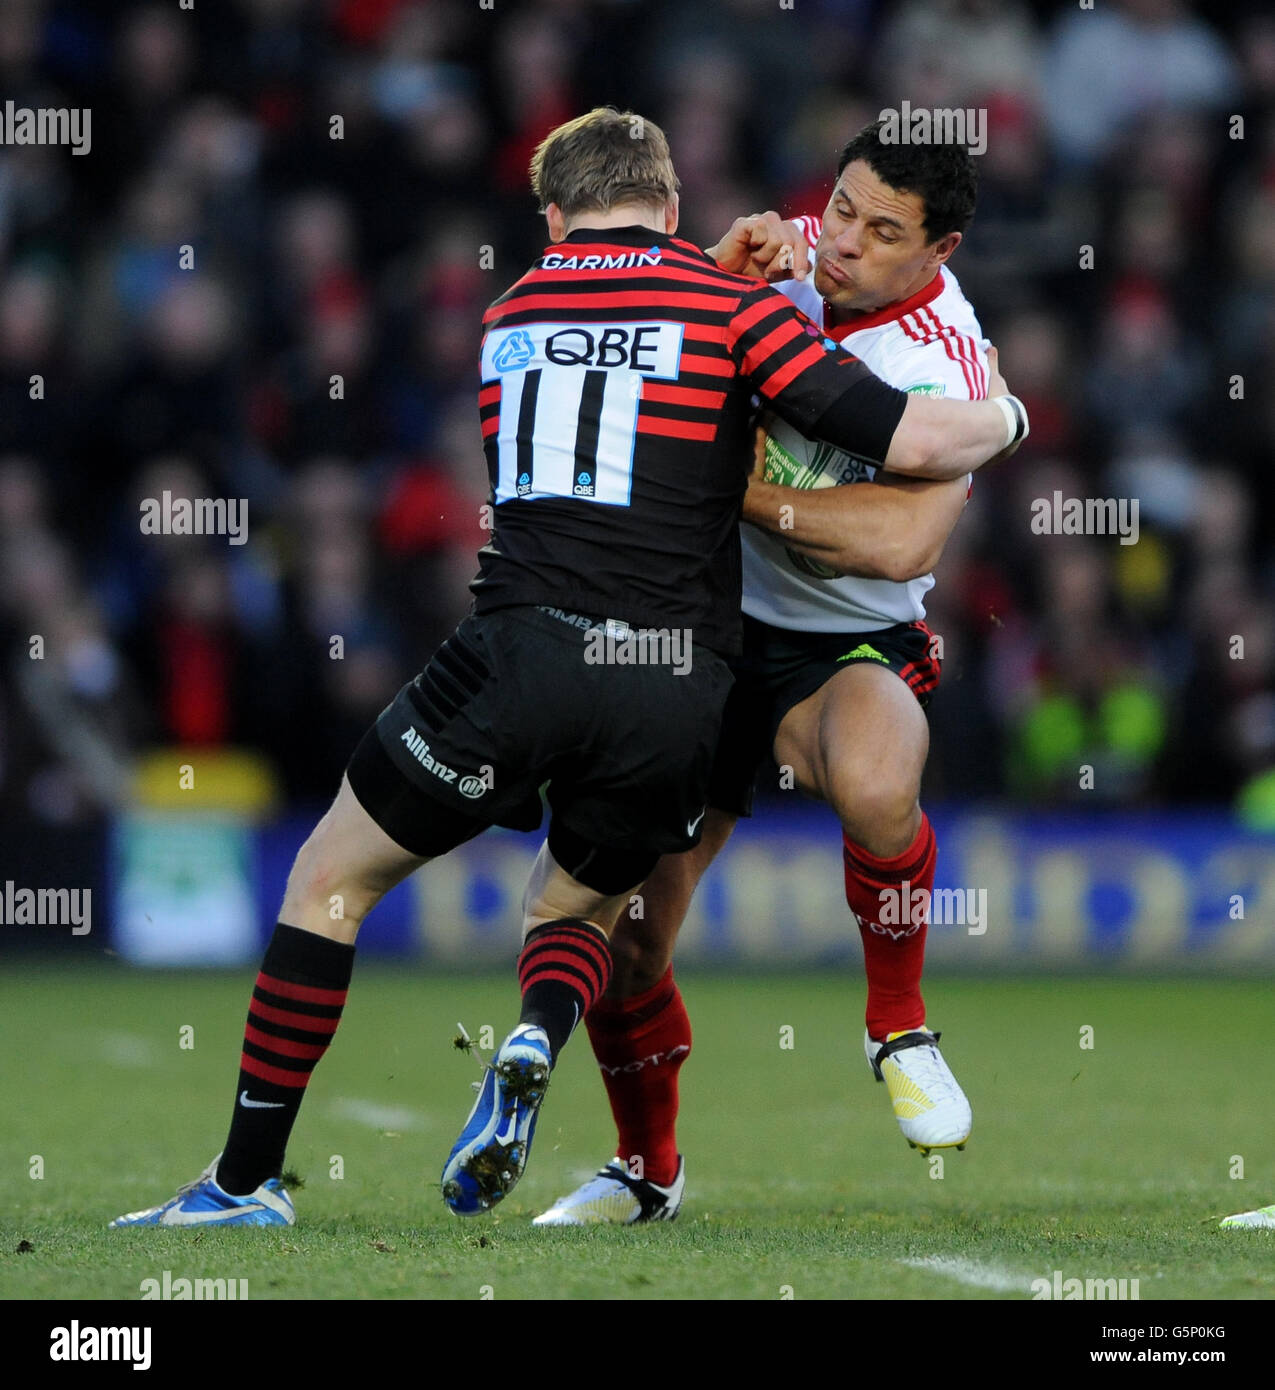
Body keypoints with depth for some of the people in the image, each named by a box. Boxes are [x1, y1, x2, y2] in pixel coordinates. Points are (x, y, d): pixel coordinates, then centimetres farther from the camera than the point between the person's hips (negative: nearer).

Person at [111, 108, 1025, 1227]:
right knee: (574, 911, 24)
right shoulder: (731, 305, 6)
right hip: (679, 684, 0)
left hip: (521, 648, 0)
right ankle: (539, 1039, -11)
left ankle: (249, 1180, 10)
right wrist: (1006, 414, 21)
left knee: (330, 881, 16)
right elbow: (911, 441, 0)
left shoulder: (507, 317, 17)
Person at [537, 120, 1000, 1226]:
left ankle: (900, 1027, -13)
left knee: (875, 786, -40)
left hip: (848, 650, -5)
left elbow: (903, 540, -37)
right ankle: (648, 1168, 27)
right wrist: (727, 260, -15)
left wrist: (742, 491, -29)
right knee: (617, 927, 1)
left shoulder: (942, 368, -23)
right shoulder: (803, 254, -4)